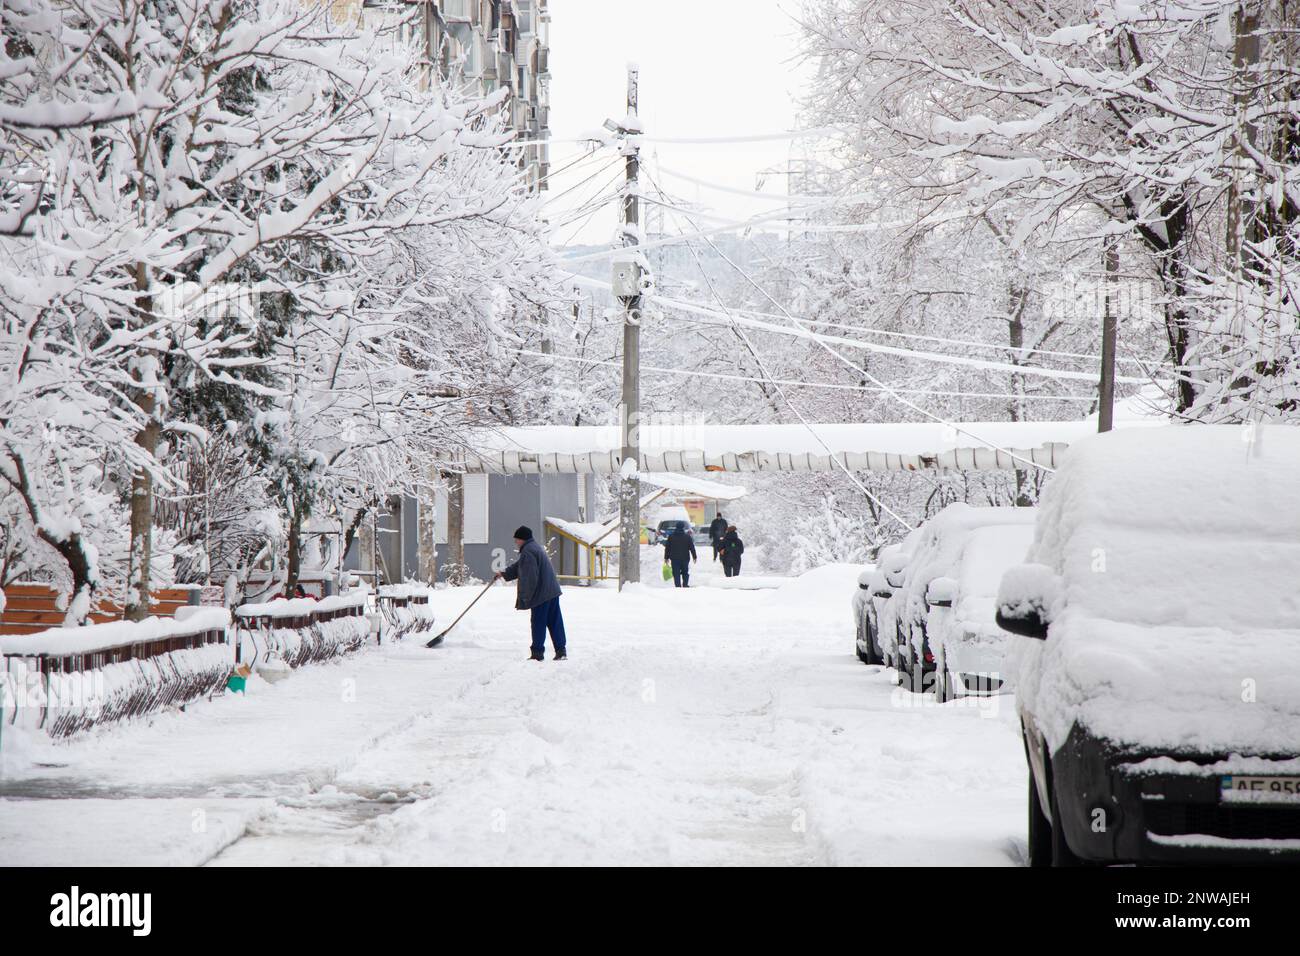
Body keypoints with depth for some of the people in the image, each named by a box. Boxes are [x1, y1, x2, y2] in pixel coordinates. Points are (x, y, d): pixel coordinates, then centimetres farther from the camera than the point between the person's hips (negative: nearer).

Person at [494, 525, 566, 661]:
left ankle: (537, 652, 4)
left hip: (541, 594, -9)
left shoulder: (527, 552, -15)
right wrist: (504, 574, 35)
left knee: (538, 624, -1)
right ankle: (561, 651, 9)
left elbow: (529, 578, -20)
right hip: (552, 591, 9)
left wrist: (525, 598, -15)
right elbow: (518, 567, 32)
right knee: (555, 622, 9)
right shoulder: (536, 547, 19)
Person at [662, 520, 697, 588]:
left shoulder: (671, 536, 0)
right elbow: (692, 547, 0)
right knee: (685, 573, 15)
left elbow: (667, 548, 5)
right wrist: (694, 557, 10)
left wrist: (666, 557, 13)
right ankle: (685, 585, 10)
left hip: (674, 558, 0)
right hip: (685, 558, 0)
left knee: (676, 574, 2)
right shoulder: (687, 536, -4)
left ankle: (678, 587, -4)